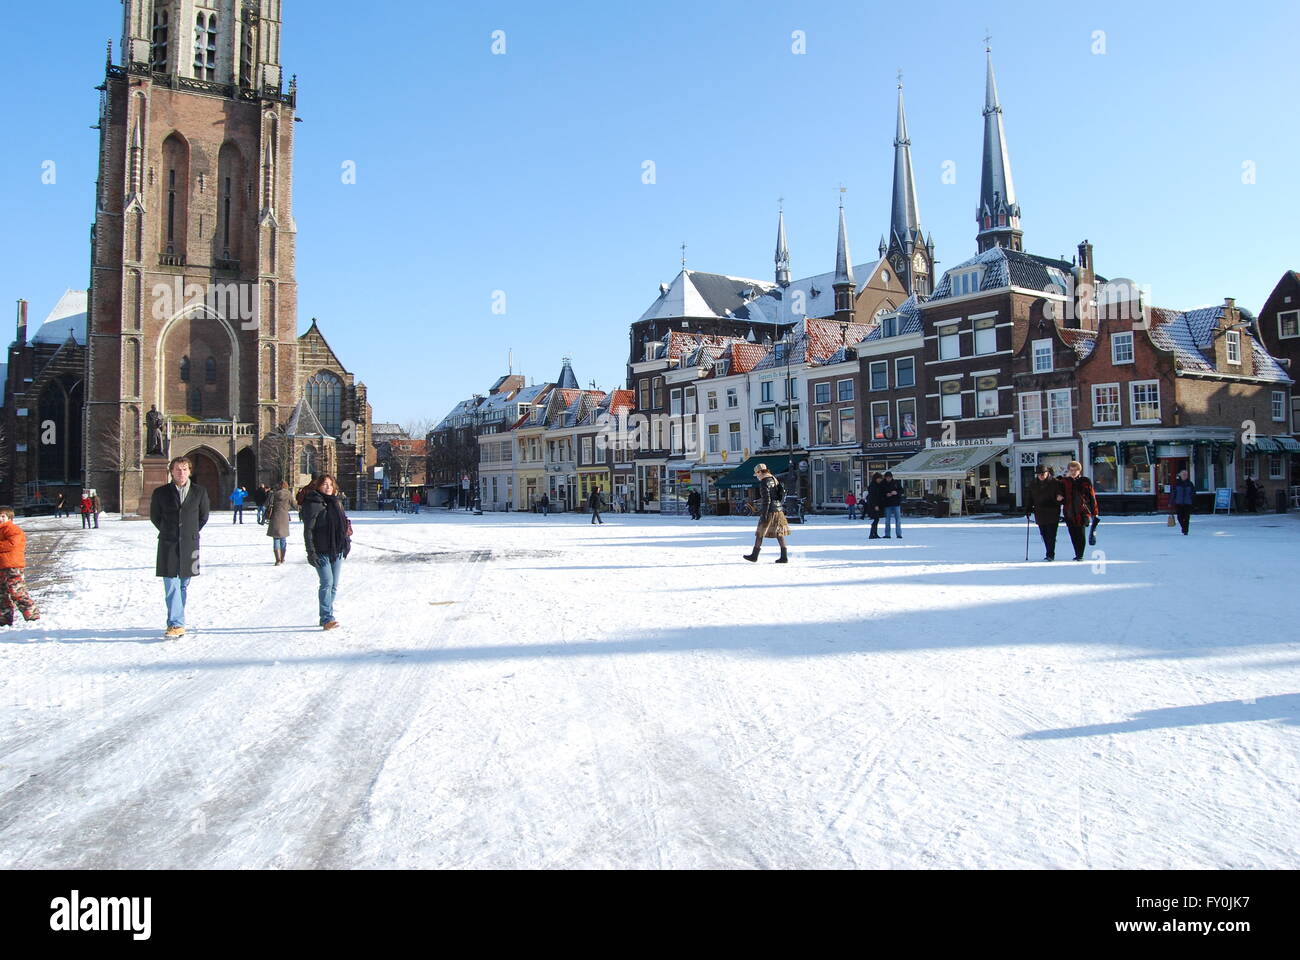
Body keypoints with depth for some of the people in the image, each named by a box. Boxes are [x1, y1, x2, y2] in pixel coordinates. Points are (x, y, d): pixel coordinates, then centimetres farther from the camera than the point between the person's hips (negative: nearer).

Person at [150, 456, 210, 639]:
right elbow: (154, 516, 13)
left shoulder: (199, 492, 3)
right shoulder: (160, 493, 2)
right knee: (171, 584, -8)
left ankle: (175, 621, 18)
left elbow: (203, 516, 14)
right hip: (168, 545, -1)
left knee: (183, 584, 7)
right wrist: (168, 532, 12)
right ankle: (176, 624, -9)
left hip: (189, 544, 1)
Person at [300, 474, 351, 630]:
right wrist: (310, 551, -17)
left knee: (334, 586, 9)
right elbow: (308, 529, -11)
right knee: (327, 583, -13)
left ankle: (325, 618, 18)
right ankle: (327, 618, -9)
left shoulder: (335, 503, 15)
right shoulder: (313, 504, -7)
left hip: (337, 551, 7)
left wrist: (345, 547, 21)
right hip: (322, 551, -7)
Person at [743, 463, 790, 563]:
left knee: (760, 533, 4)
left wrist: (764, 514, -19)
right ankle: (784, 557, 4)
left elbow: (767, 499, -19)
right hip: (779, 509, 8)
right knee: (779, 532, 8)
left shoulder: (764, 483, -13)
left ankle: (754, 556, 13)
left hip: (770, 510, -8)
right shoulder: (774, 479, 13)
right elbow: (783, 492, 18)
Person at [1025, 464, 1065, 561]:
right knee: (1044, 535, 8)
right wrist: (1028, 509, 8)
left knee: (1051, 535, -6)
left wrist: (1060, 498, -23)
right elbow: (1030, 498, 16)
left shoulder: (1055, 482, -5)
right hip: (1040, 514, 4)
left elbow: (1062, 494, 0)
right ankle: (1050, 554, 18)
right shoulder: (1033, 484, 8)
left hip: (1052, 514, -4)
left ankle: (1050, 554, 0)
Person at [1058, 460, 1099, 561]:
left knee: (1081, 534, -8)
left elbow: (1092, 497, 5)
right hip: (1069, 513, 2)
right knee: (1073, 535, 6)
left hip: (1082, 512, -2)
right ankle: (1077, 554, 16)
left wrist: (1094, 512, 2)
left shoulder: (1085, 481, 3)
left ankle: (1080, 555, -3)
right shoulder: (1064, 482, 8)